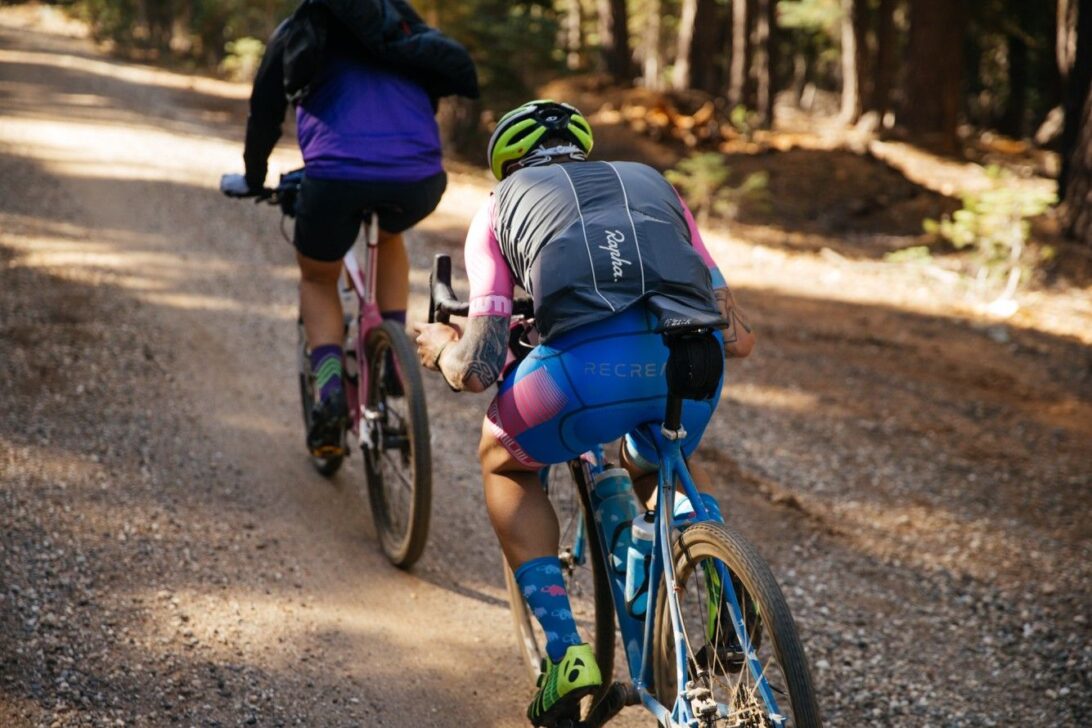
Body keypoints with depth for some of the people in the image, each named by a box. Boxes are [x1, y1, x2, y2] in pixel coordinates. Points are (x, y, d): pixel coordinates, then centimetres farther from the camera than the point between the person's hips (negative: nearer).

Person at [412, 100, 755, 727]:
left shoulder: (503, 205, 27)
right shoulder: (652, 183, 34)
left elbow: (479, 369, 15)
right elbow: (738, 337, 27)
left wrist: (443, 349, 39)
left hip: (586, 365, -3)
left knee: (504, 462, 31)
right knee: (658, 461, 40)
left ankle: (565, 652, 16)